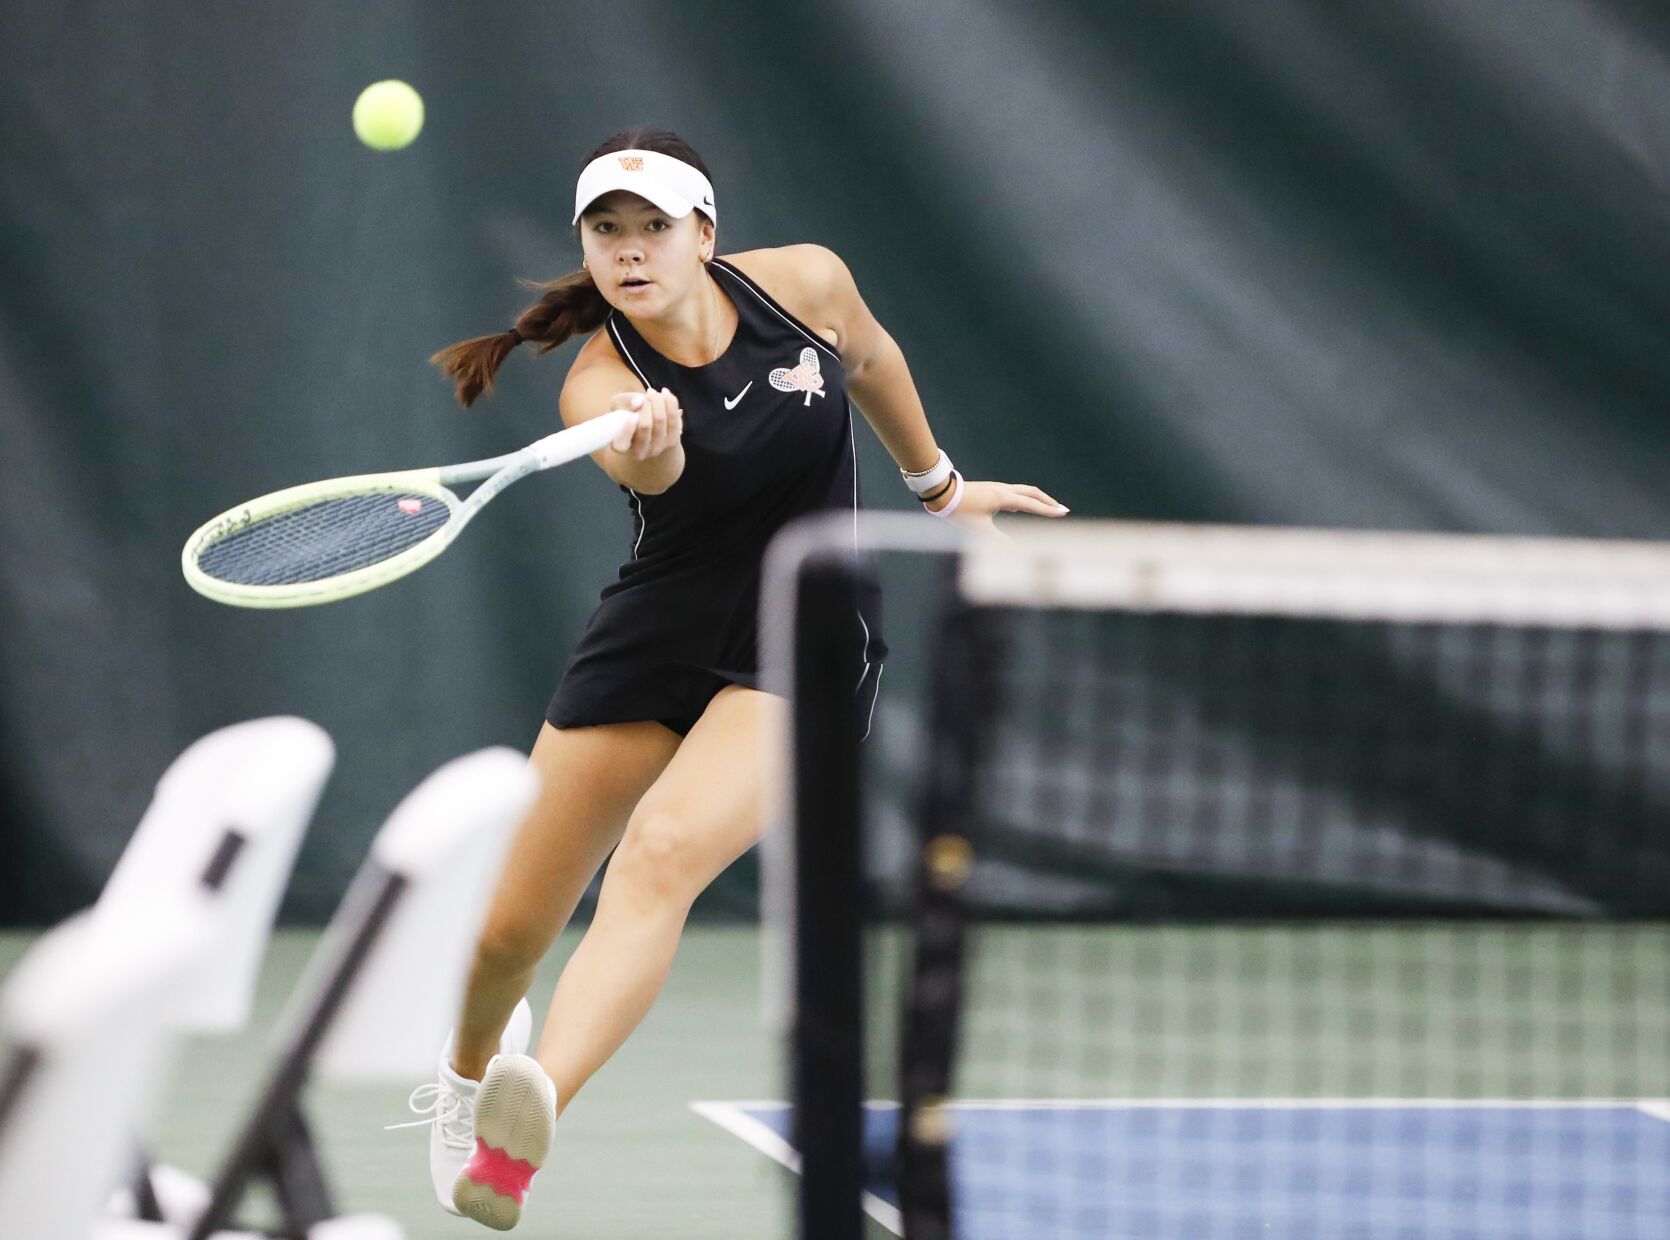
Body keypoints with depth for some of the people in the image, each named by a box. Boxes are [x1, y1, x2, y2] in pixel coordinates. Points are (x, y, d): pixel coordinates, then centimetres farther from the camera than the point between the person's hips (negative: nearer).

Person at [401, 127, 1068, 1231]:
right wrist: (648, 448, -63)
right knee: (510, 934, 7)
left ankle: (524, 1133, -45)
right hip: (657, 640, 1)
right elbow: (648, 468, -39)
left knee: (661, 855, -30)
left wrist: (937, 484, 27)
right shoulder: (600, 383, -15)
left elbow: (872, 358, 16)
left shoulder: (803, 280, -8)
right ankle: (473, 1058, 46)